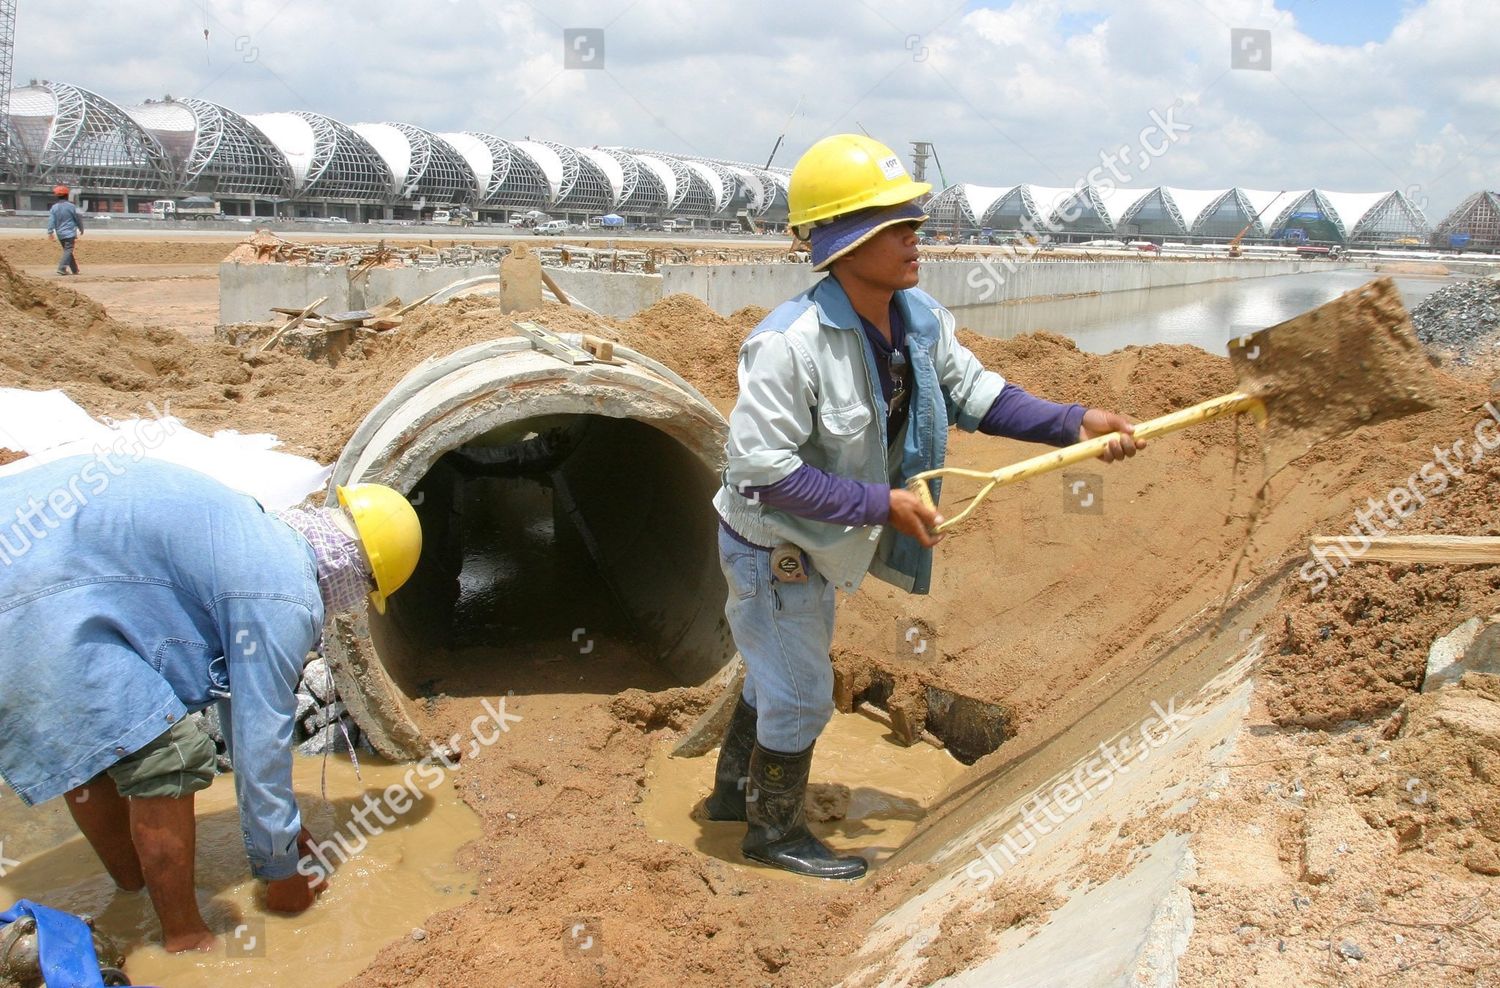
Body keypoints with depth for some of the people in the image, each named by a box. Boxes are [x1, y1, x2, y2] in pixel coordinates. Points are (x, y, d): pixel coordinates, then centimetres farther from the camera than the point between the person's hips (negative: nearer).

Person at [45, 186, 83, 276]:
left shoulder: (54, 207, 3)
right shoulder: (71, 206, -5)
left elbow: (51, 220, -4)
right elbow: (78, 219, 3)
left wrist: (50, 232, -5)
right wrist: (81, 230, 17)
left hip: (60, 234, 5)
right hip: (70, 233, -5)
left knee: (67, 250, 16)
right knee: (68, 250, -9)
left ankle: (75, 269, 21)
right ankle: (62, 268, -24)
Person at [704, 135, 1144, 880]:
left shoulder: (919, 319, -9)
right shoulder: (789, 344, -33)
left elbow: (973, 391, 4)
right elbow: (763, 469, -32)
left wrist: (1072, 422, -7)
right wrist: (880, 503, -30)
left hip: (814, 547, 9)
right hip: (769, 548, -8)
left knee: (778, 674, 26)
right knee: (801, 695, 7)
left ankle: (732, 791, 50)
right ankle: (773, 832, 32)